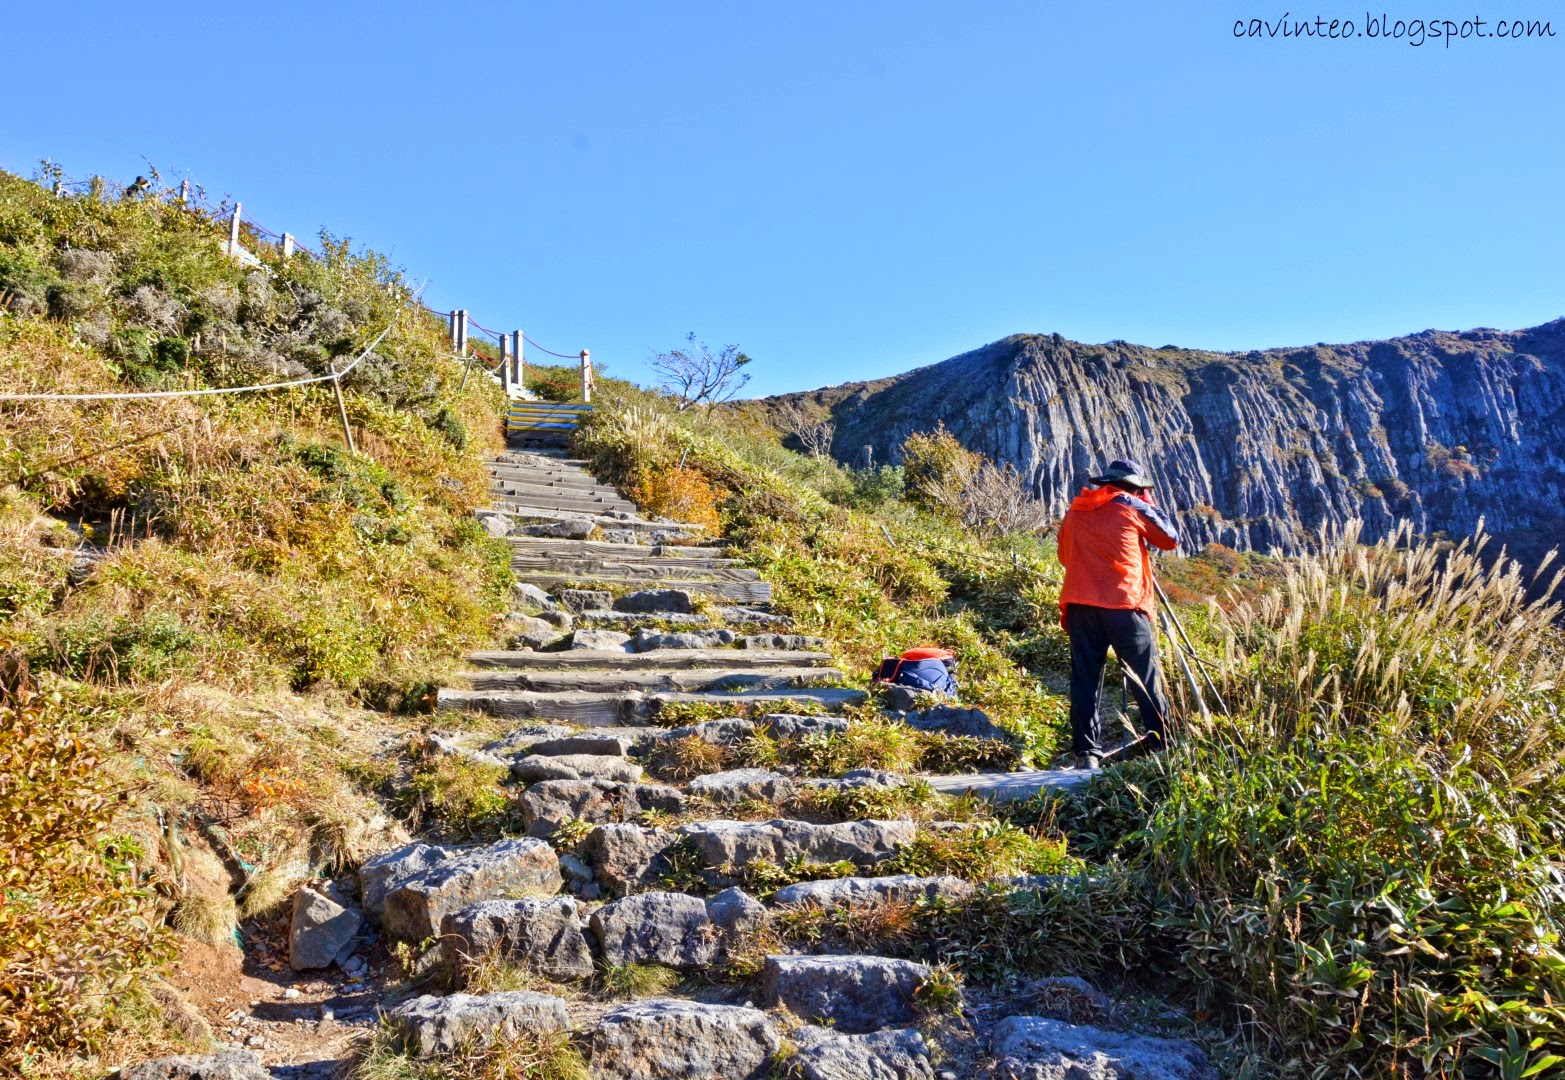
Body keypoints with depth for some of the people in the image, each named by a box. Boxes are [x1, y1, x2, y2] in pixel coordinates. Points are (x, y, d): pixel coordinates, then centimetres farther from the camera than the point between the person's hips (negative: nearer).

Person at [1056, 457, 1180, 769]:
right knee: (1145, 677, 7)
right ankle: (1163, 741, 12)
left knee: (1085, 679, 4)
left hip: (1079, 606, 3)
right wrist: (1149, 503, 24)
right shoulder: (1133, 507, 4)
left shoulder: (1073, 512, 15)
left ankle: (1086, 752, 0)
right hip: (1124, 606, -3)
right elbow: (1172, 539, 15)